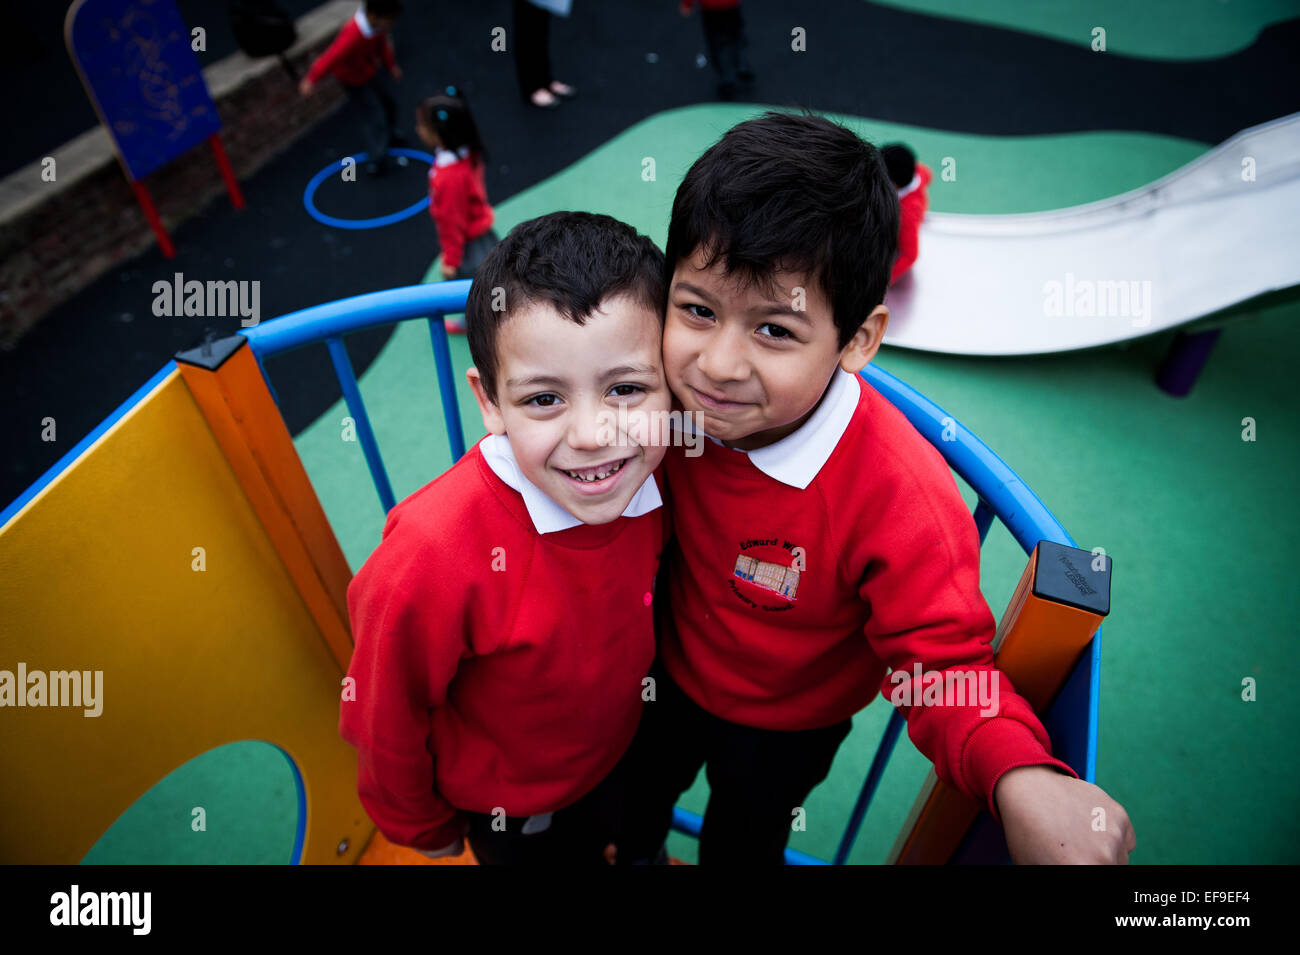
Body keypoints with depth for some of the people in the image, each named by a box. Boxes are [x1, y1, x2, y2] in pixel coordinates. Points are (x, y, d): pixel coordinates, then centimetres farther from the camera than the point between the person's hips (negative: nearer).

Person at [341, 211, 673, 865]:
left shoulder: (651, 478, -24)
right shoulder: (436, 556, -40)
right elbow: (385, 719, -21)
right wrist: (422, 828, -4)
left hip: (616, 755, 4)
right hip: (505, 806, -3)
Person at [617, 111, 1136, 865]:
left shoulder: (901, 499, -41)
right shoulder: (672, 394, -27)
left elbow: (943, 662, -33)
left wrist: (1018, 774, -50)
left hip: (784, 723, -3)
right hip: (671, 669, 4)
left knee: (743, 841, 29)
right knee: (641, 787, 36)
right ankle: (638, 853, 72)